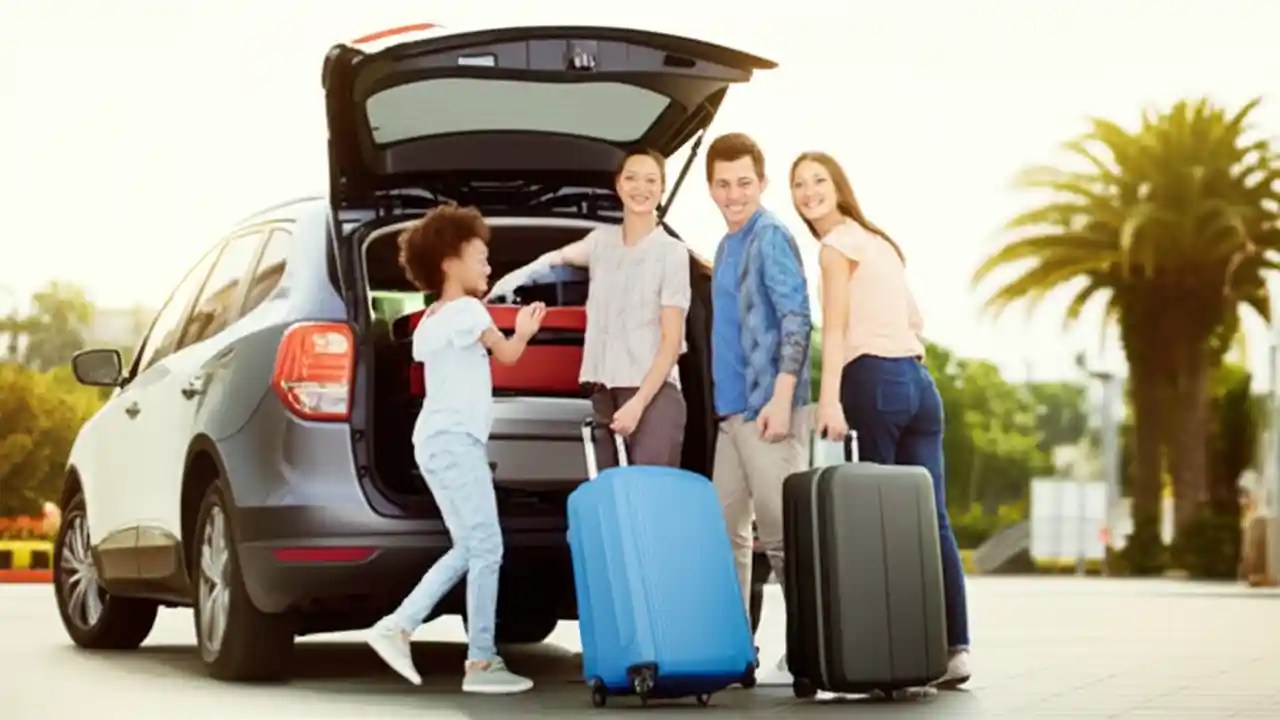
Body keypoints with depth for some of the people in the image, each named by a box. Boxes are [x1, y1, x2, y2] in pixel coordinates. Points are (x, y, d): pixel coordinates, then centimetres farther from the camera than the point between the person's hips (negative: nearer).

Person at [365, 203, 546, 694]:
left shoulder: (431, 319, 19)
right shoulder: (465, 310, -9)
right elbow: (508, 354, -8)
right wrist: (524, 331, 13)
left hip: (440, 441, 10)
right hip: (454, 441, -10)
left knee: (467, 549, 13)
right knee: (486, 549, -8)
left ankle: (398, 626, 10)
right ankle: (481, 662, -7)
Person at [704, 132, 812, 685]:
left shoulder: (770, 236, -9)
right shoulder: (727, 245, 17)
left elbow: (797, 318, -16)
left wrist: (781, 396, -22)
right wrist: (724, 401, 17)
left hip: (766, 407, -9)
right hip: (732, 408, 9)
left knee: (781, 531, -7)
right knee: (725, 529, 12)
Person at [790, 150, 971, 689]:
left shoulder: (838, 242, -1)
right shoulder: (877, 240, 24)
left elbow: (835, 326, -13)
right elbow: (915, 319, 27)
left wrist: (829, 399, -22)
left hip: (874, 380, -8)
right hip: (919, 379, 8)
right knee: (930, 516, 1)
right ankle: (954, 645, -4)